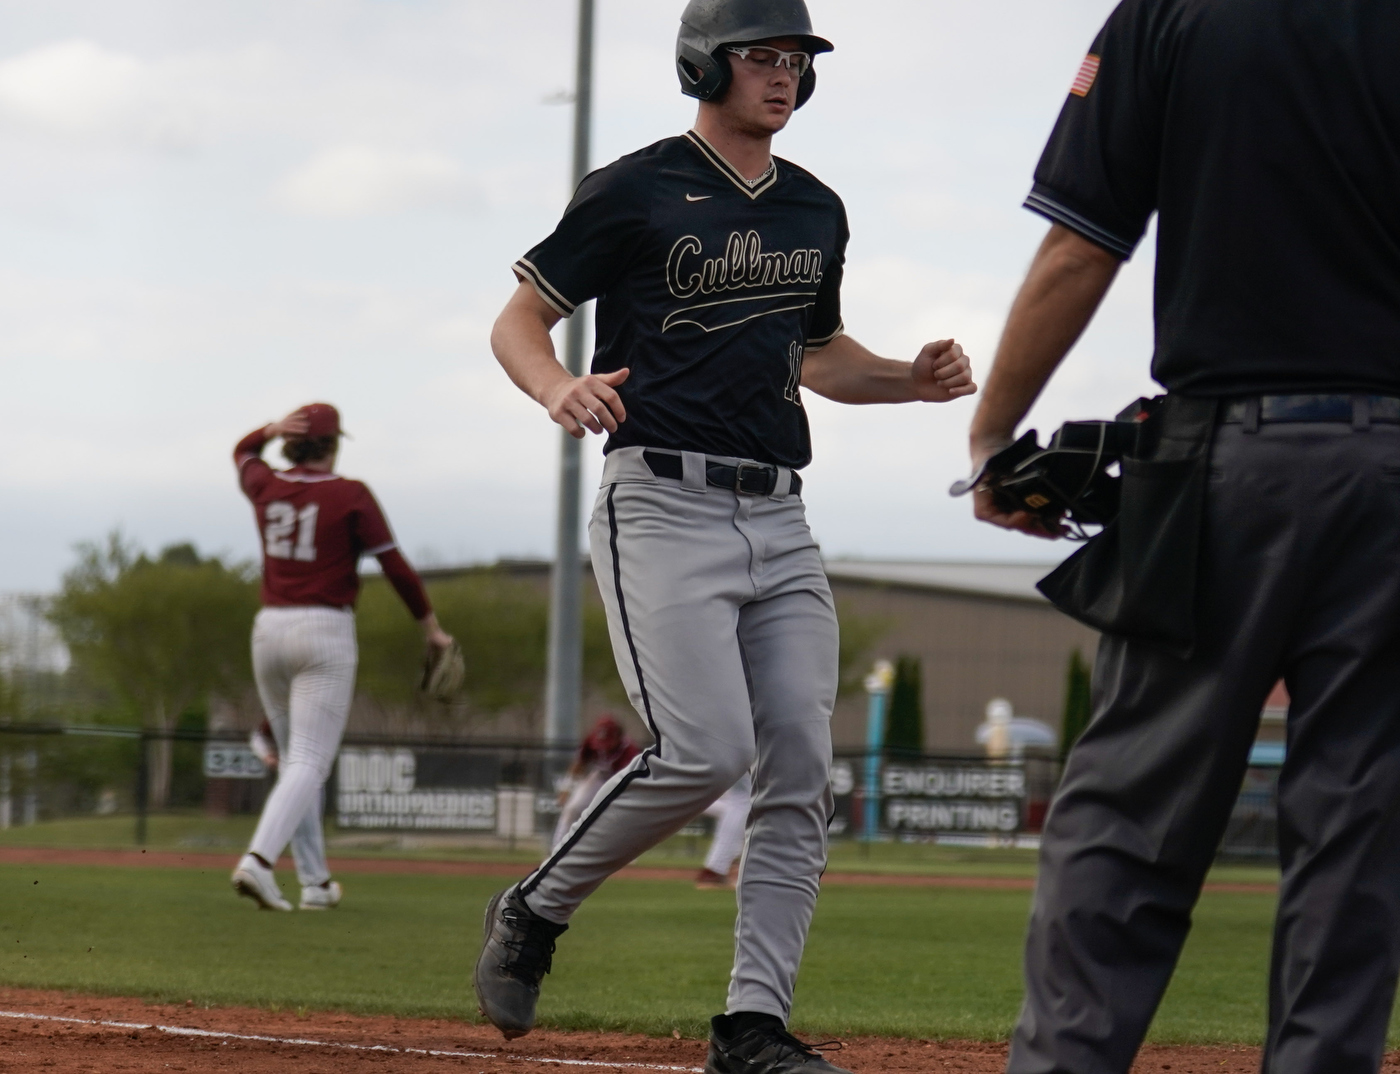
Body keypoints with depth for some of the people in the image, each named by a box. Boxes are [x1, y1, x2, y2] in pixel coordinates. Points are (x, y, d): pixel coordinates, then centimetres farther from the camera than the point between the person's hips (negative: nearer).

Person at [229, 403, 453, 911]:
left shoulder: (267, 487, 6)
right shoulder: (350, 495, -6)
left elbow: (242, 452, 30)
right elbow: (395, 566, -7)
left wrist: (274, 429, 8)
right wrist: (432, 628, 4)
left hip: (269, 630, 5)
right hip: (325, 632, -5)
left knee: (294, 759, 16)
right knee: (308, 762, -9)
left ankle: (315, 882, 17)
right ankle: (259, 860, -30)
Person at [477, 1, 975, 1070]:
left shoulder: (815, 211, 16)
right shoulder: (635, 193, -3)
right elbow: (518, 321, -1)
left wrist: (914, 379, 10)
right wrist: (560, 388, -23)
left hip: (780, 520, 7)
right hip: (662, 503, -7)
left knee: (801, 767, -3)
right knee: (707, 749, -19)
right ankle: (534, 912, 3)